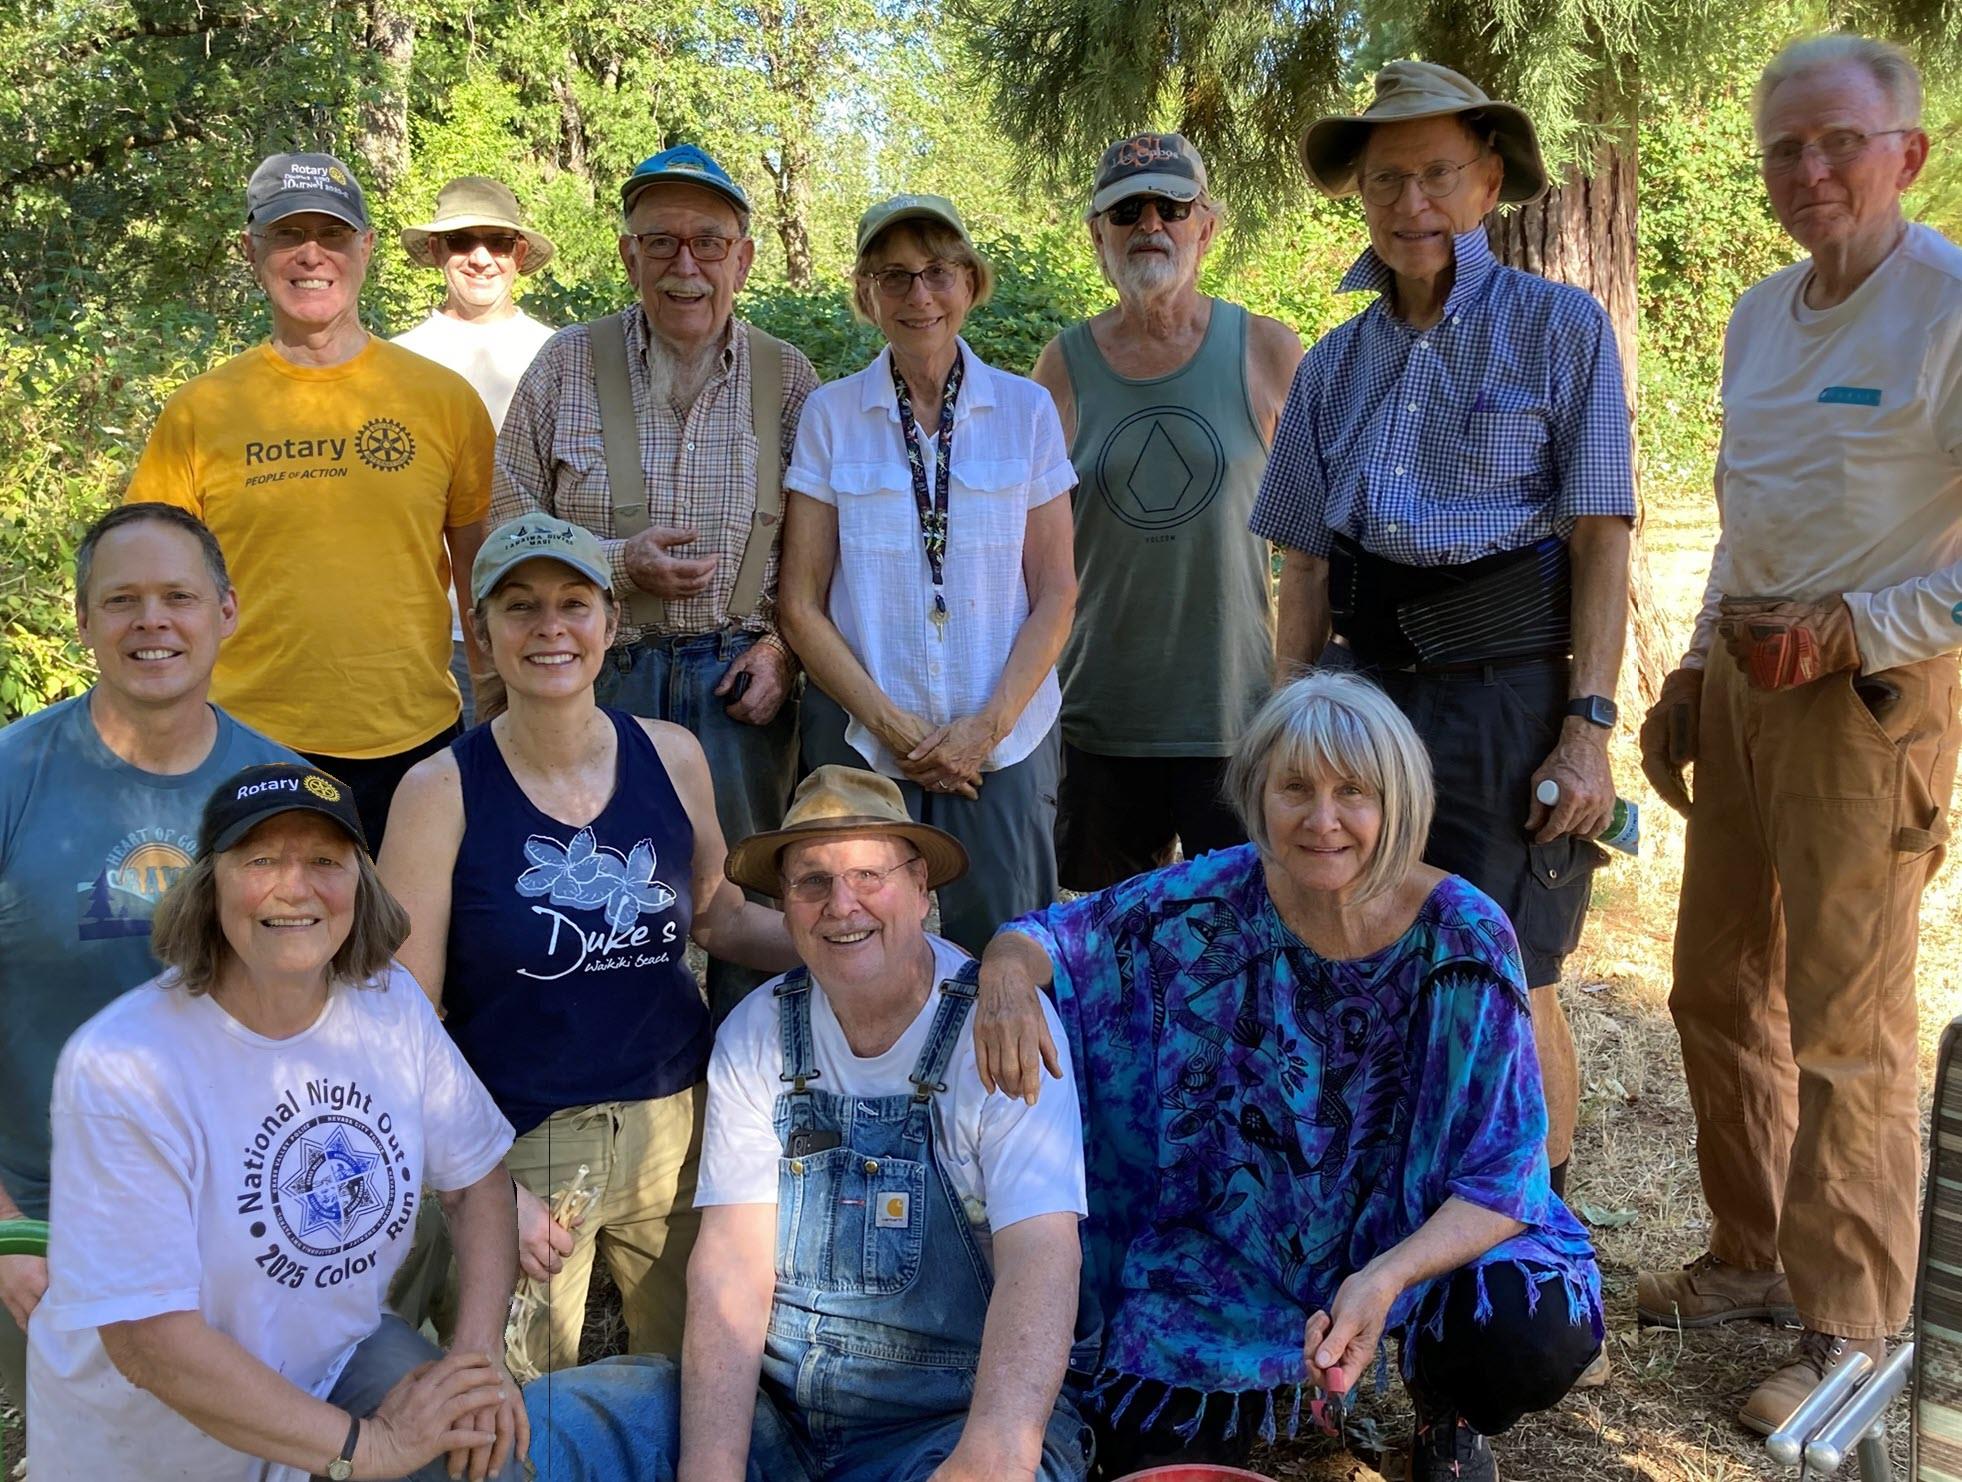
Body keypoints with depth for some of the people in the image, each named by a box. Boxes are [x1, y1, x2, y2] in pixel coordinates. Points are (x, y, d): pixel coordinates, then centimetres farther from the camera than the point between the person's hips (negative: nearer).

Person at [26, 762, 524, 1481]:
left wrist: (476, 1356, -13)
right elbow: (148, 1339, -24)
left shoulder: (391, 1004, -7)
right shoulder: (119, 1065, -23)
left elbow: (477, 1176, 2)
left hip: (339, 1353, 3)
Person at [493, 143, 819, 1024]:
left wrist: (784, 644, -5)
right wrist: (617, 562, -12)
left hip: (739, 682, 1)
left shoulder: (789, 378, 6)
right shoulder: (567, 365, 3)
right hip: (597, 677, 0)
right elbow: (505, 532, 2)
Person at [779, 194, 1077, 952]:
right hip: (861, 739, 0)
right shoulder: (830, 414, 2)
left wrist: (987, 725, -8)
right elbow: (801, 606, 0)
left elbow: (1056, 594, 3)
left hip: (1003, 739, 0)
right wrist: (892, 724, -8)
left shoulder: (1025, 409, 3)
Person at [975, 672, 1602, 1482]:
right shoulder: (1213, 900, -14)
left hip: (1421, 1232, -1)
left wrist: (1387, 1279, -34)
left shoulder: (1465, 940, -19)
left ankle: (1444, 1409, 9)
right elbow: (1050, 938, -7)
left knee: (1533, 1343, -30)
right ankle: (1278, 1374, 21)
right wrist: (1007, 973, -33)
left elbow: (1504, 1174, -16)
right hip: (1236, 1241, 1)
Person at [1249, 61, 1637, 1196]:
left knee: (1512, 991, -3)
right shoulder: (1337, 362, 14)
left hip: (1508, 687, -4)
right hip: (1366, 685, 4)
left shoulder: (1558, 326, 1)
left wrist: (1590, 728, -13)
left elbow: (1601, 541, -5)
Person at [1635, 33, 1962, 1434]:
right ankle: (1756, 1255, 30)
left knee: (1845, 1021, -2)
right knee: (1718, 987, 13)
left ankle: (1849, 1323, 13)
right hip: (1743, 680, 8)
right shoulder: (1762, 314, 13)